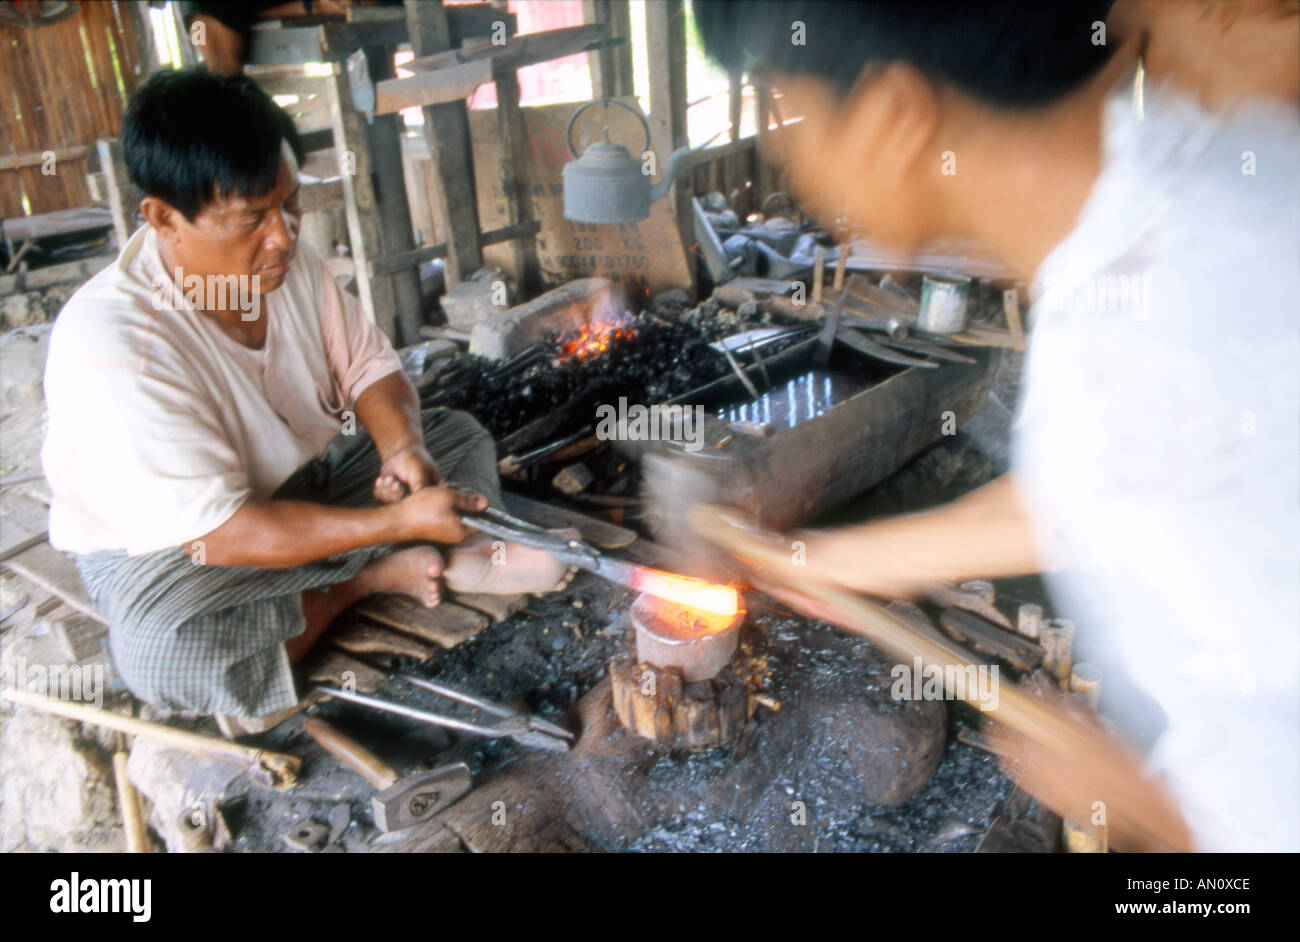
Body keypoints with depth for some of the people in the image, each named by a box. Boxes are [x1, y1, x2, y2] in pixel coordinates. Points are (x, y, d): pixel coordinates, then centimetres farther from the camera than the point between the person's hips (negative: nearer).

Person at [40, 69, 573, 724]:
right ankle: (375, 578, -17)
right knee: (168, 650, -38)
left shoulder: (287, 264, -11)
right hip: (163, 544, -6)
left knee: (458, 437, 2)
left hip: (299, 484, 7)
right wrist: (399, 522, -34)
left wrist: (402, 447, -22)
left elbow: (368, 365, 1)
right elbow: (218, 533, -33)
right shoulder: (111, 345, -33)